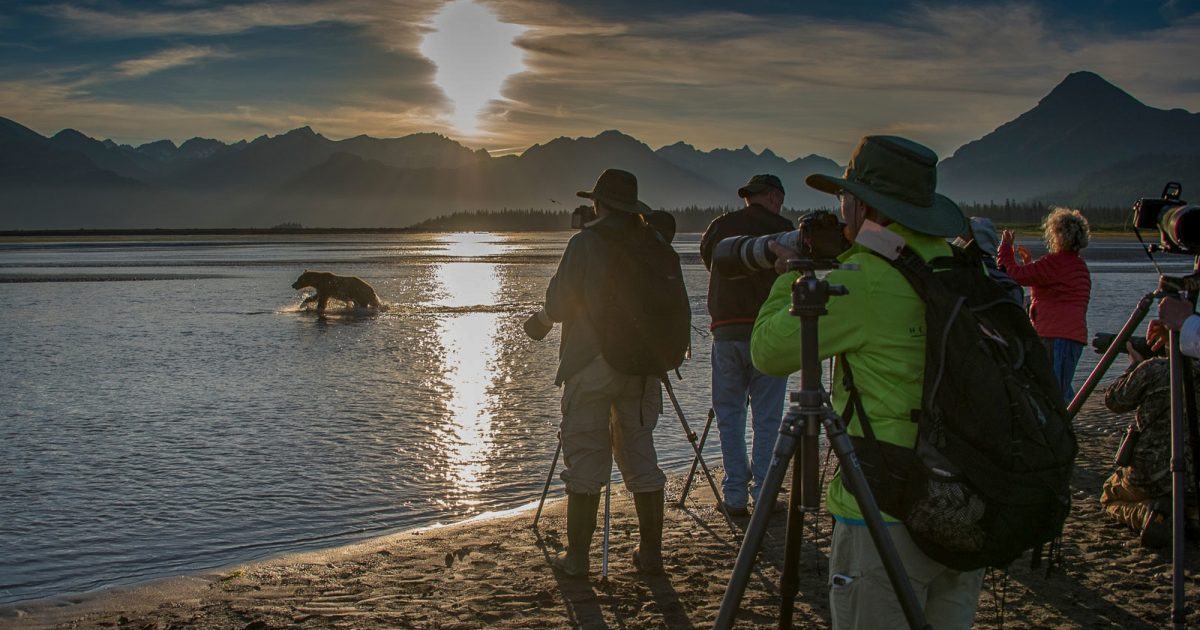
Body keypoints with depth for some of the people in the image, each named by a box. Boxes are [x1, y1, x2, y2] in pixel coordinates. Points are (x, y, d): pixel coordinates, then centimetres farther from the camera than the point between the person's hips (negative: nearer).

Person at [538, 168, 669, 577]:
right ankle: (651, 552, 14)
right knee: (641, 458, 11)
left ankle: (577, 557, 5)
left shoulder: (585, 243, -10)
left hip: (591, 367, -4)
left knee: (585, 462, 1)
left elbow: (555, 308, -7)